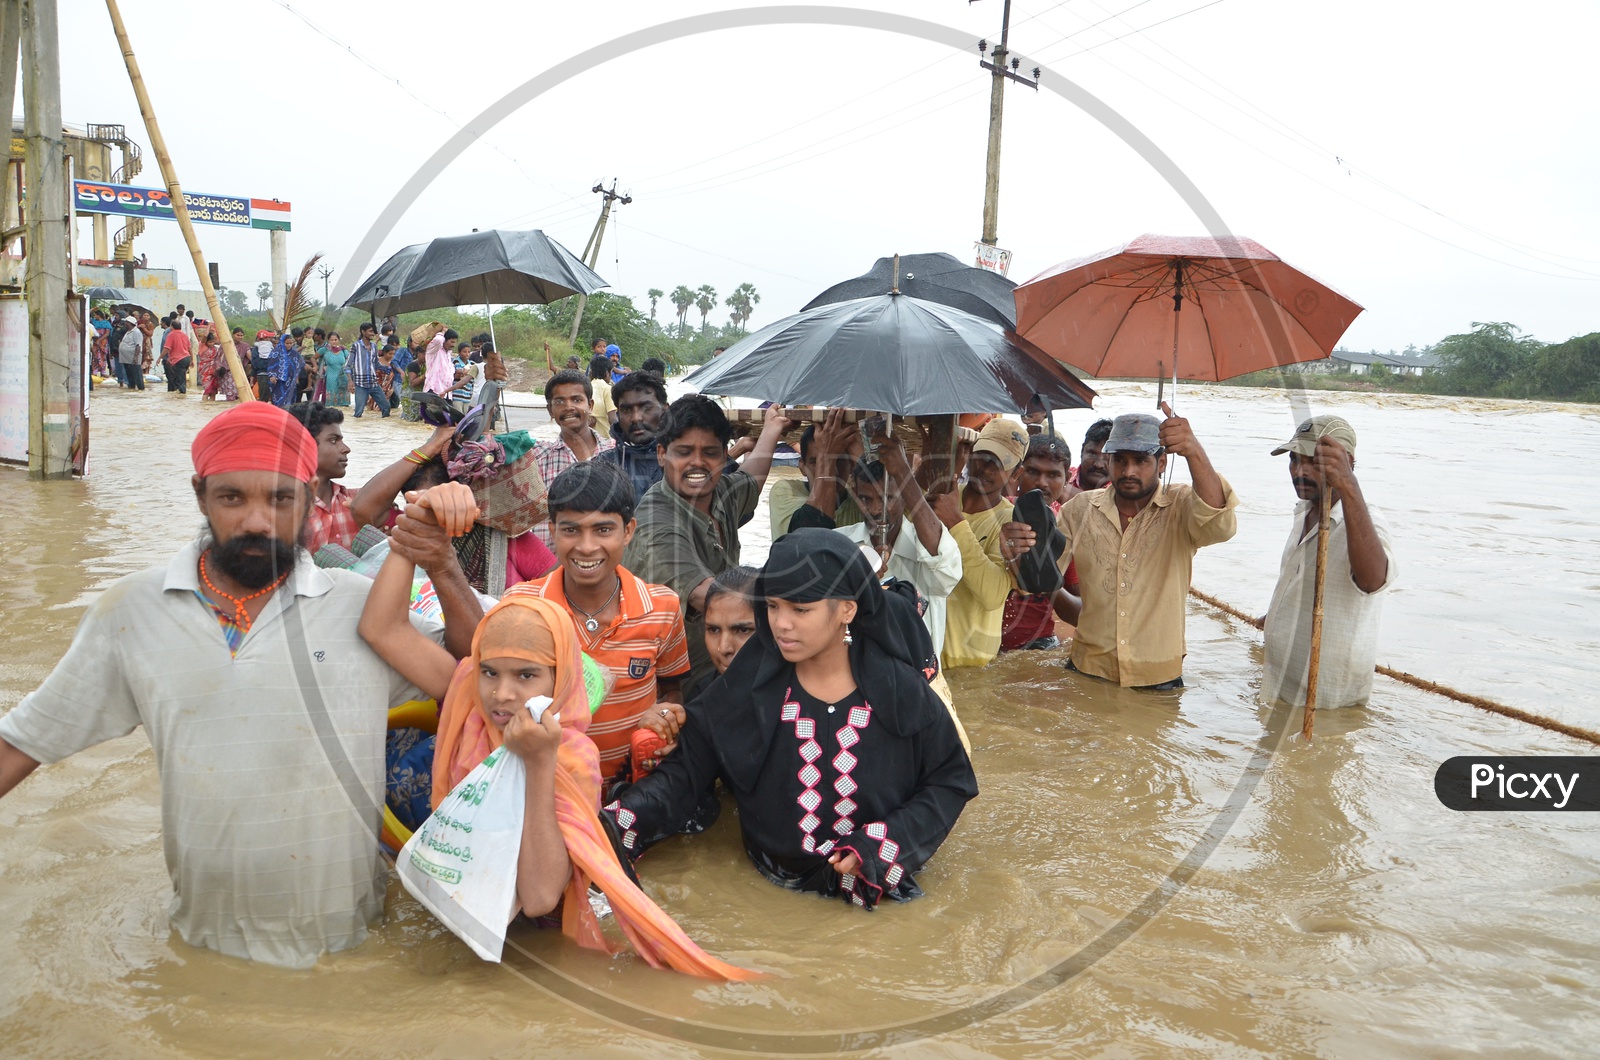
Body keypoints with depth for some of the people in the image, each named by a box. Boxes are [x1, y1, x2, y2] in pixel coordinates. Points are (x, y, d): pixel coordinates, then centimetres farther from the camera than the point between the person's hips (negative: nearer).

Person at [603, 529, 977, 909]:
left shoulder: (899, 692, -8)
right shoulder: (747, 685, -5)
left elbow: (950, 781, 1)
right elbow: (687, 767, -4)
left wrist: (885, 845, -11)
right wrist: (614, 827, -19)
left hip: (881, 887, -1)